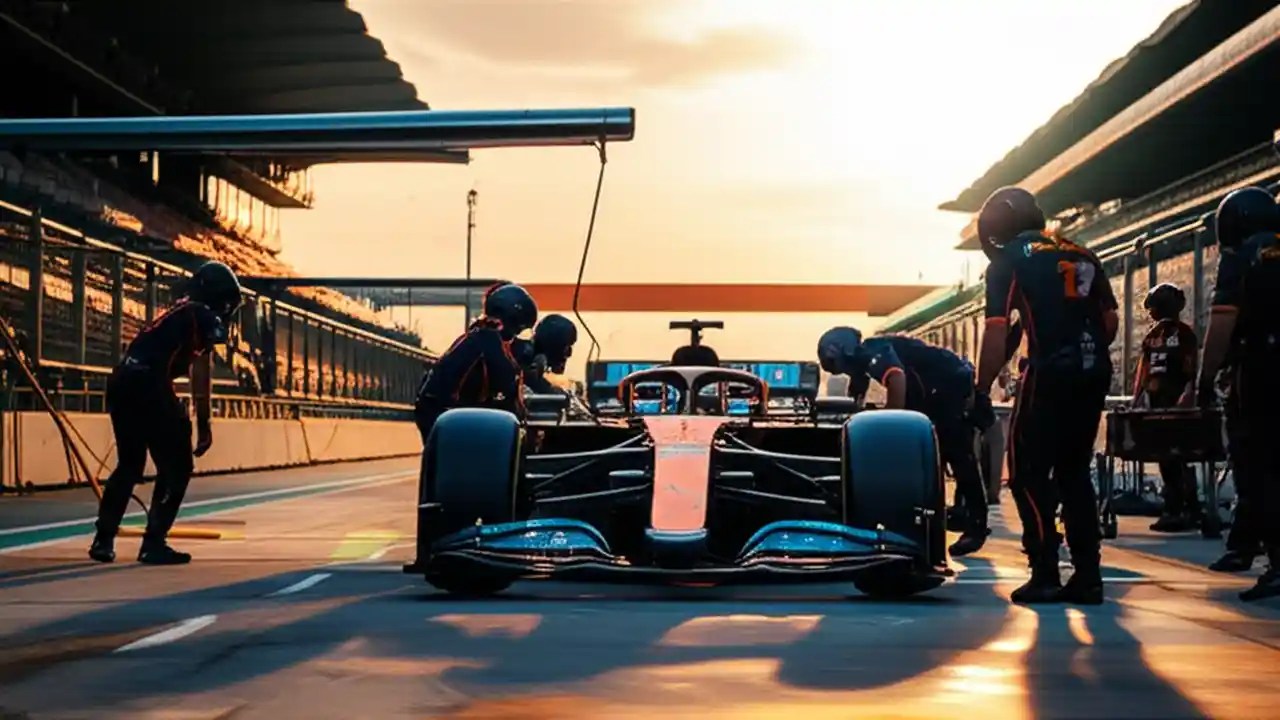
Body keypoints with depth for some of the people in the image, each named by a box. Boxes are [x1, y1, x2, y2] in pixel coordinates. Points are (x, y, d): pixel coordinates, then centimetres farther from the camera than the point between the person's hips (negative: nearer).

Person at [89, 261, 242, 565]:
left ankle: (103, 540, 22)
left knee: (129, 465, 21)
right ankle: (154, 543, 0)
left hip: (121, 382, 9)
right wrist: (203, 424, -5)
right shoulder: (204, 317, 3)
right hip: (147, 386, -9)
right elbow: (199, 372, -6)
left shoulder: (178, 312, 29)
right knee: (177, 466, 2)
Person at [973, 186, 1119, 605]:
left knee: (1029, 474, 5)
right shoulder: (1082, 255, 19)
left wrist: (981, 391, -1)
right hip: (1094, 376, 6)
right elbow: (1111, 321, 16)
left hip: (1049, 376, -6)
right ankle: (1088, 576, 13)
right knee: (1074, 472, 16)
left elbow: (997, 335, -6)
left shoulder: (1008, 261, 2)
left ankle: (1045, 576, 0)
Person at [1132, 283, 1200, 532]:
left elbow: (1192, 371, -11)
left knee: (1179, 456, -9)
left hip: (1176, 404, -7)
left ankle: (1190, 510, -6)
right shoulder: (1152, 335, 16)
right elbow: (1143, 368, 17)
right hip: (1155, 403, 7)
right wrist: (1138, 397, 10)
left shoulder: (1184, 333, -4)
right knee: (1164, 457, 8)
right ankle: (1173, 509, 12)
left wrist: (1186, 398, -22)